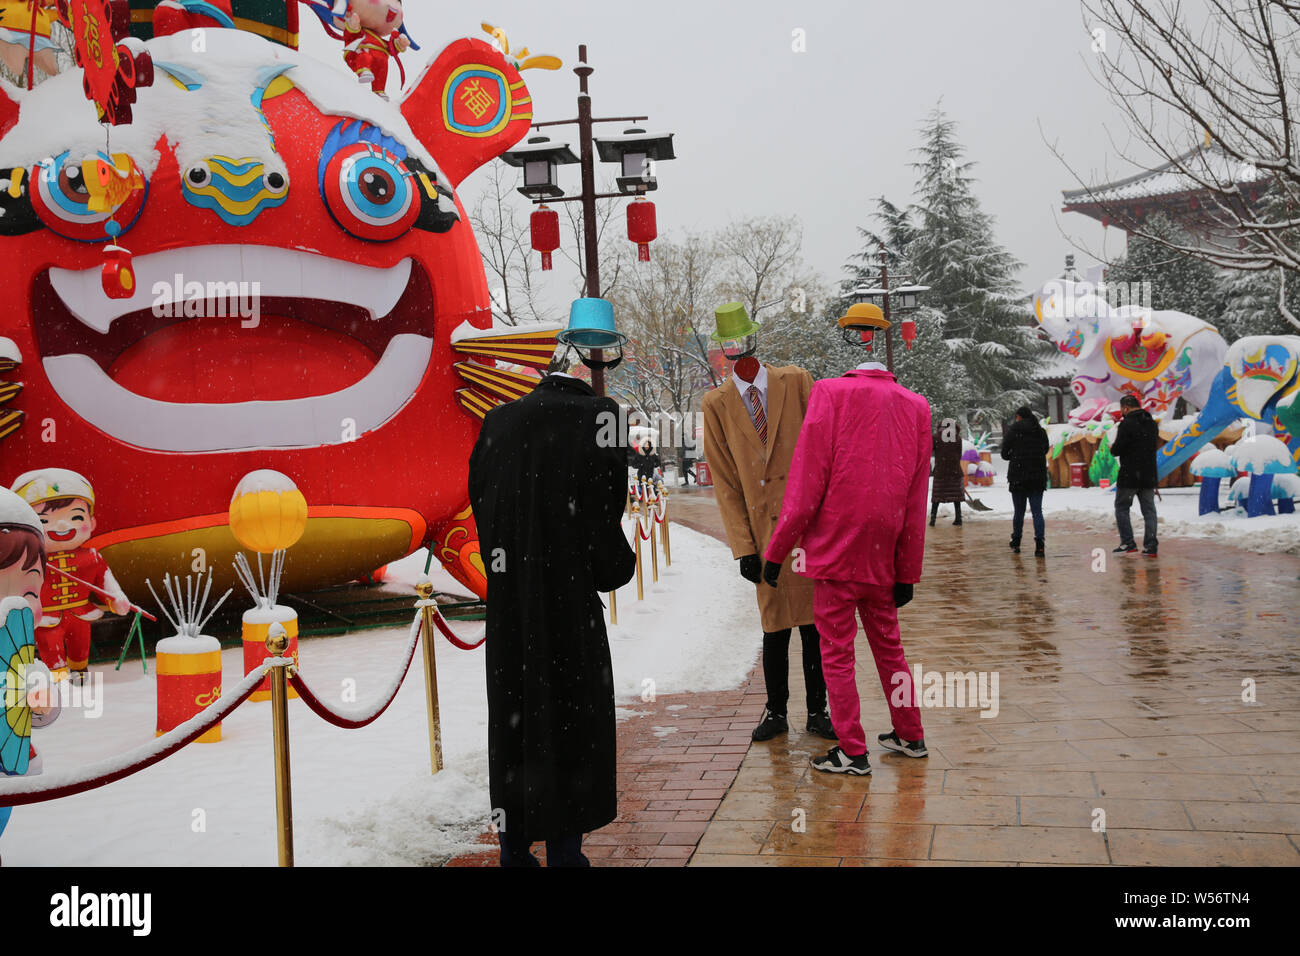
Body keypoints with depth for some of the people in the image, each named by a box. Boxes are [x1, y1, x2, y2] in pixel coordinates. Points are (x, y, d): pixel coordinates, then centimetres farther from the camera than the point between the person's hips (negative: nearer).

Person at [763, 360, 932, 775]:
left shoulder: (830, 392, -6)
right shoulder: (917, 406, 7)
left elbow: (807, 482, -10)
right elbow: (916, 503, 7)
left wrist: (776, 551, -3)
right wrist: (907, 573, 11)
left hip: (837, 549, -5)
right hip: (884, 554, 5)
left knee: (837, 650, 4)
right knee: (887, 643, 20)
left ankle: (852, 752, 9)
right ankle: (909, 736, 30)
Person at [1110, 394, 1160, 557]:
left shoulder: (1127, 424, -14)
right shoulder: (1152, 423, 10)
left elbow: (1117, 450, -16)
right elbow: (1155, 445, 19)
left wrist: (1112, 448, 6)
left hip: (1129, 476, -6)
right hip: (1149, 476, 6)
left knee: (1122, 508, 7)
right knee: (1149, 510, 8)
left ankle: (1128, 543, 2)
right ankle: (1151, 546, 5)